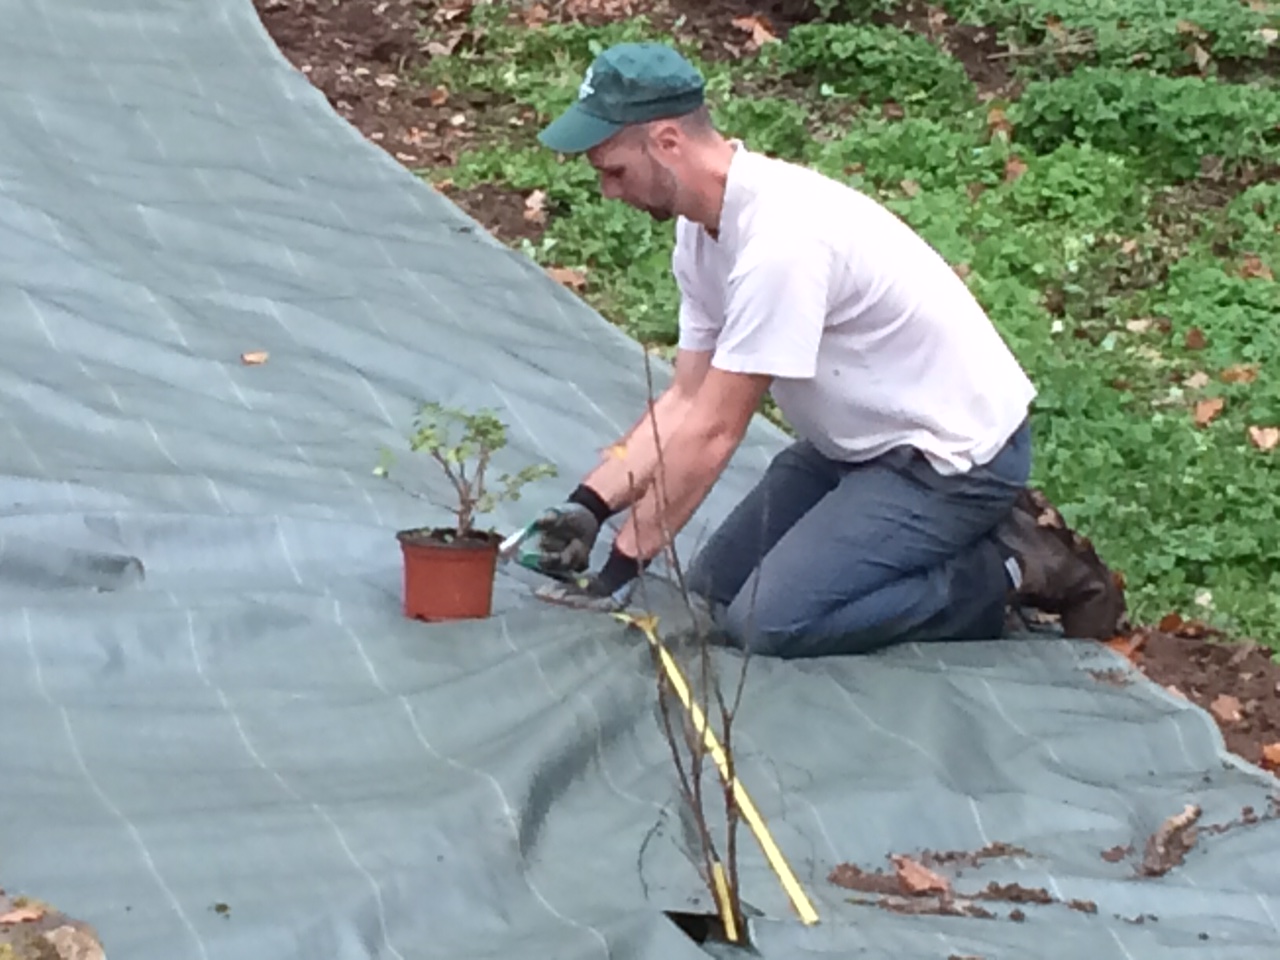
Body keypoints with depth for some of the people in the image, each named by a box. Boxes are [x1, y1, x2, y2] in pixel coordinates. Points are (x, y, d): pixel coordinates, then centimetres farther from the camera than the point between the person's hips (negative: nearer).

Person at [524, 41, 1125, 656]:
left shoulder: (778, 238, -31)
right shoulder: (702, 226, -1)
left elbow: (713, 431, -27)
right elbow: (685, 400, 2)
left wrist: (624, 562, -20)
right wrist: (590, 503, -10)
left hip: (955, 455, -10)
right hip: (862, 440, 10)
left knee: (768, 620, -19)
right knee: (717, 588, 11)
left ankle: (1001, 572, -4)